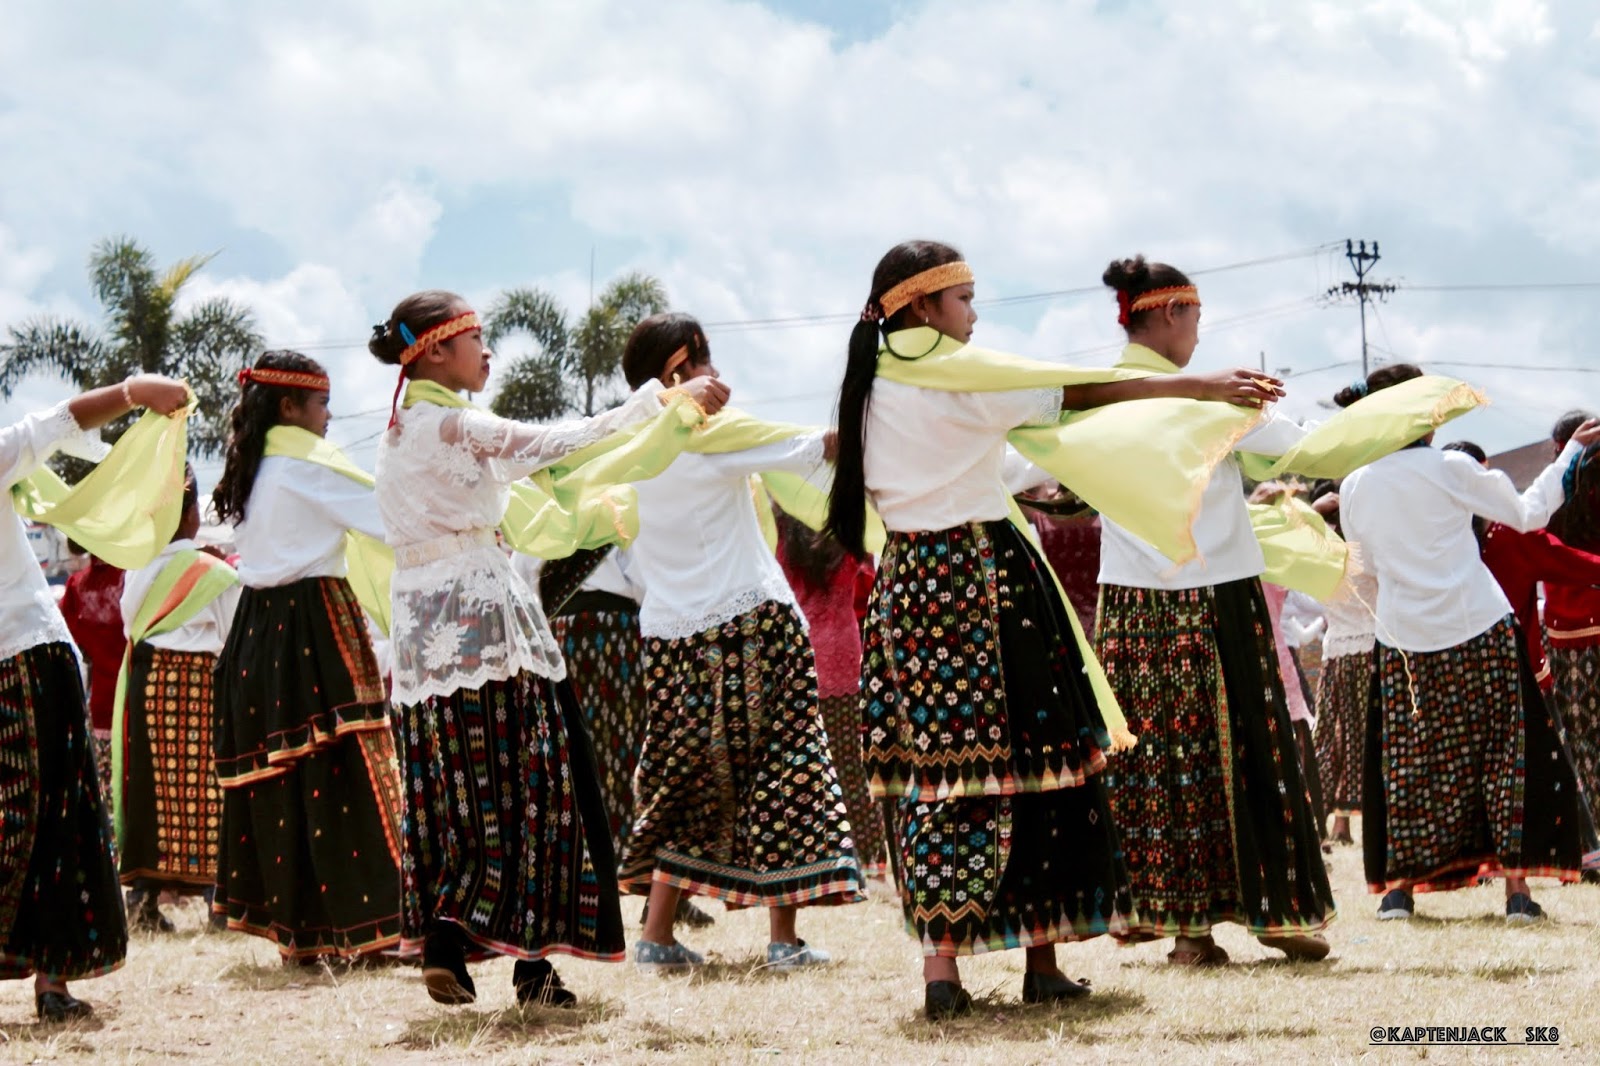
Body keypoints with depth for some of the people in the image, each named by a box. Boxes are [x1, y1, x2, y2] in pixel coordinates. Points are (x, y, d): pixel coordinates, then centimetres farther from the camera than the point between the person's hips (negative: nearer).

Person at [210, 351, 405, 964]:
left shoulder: (254, 471, 14)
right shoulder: (306, 469, -10)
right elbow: (387, 519, -12)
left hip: (259, 626, 9)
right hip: (314, 627, -9)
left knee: (280, 772, 9)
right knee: (336, 774, -7)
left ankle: (293, 931, 13)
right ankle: (361, 923, -7)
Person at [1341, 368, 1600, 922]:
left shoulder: (1353, 490, 3)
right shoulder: (1451, 469, -7)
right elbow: (1528, 513, 3)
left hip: (1403, 642, 3)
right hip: (1479, 631, -3)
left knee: (1409, 764, 11)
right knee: (1505, 752, 5)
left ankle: (1399, 886, 8)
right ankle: (1516, 886, 1)